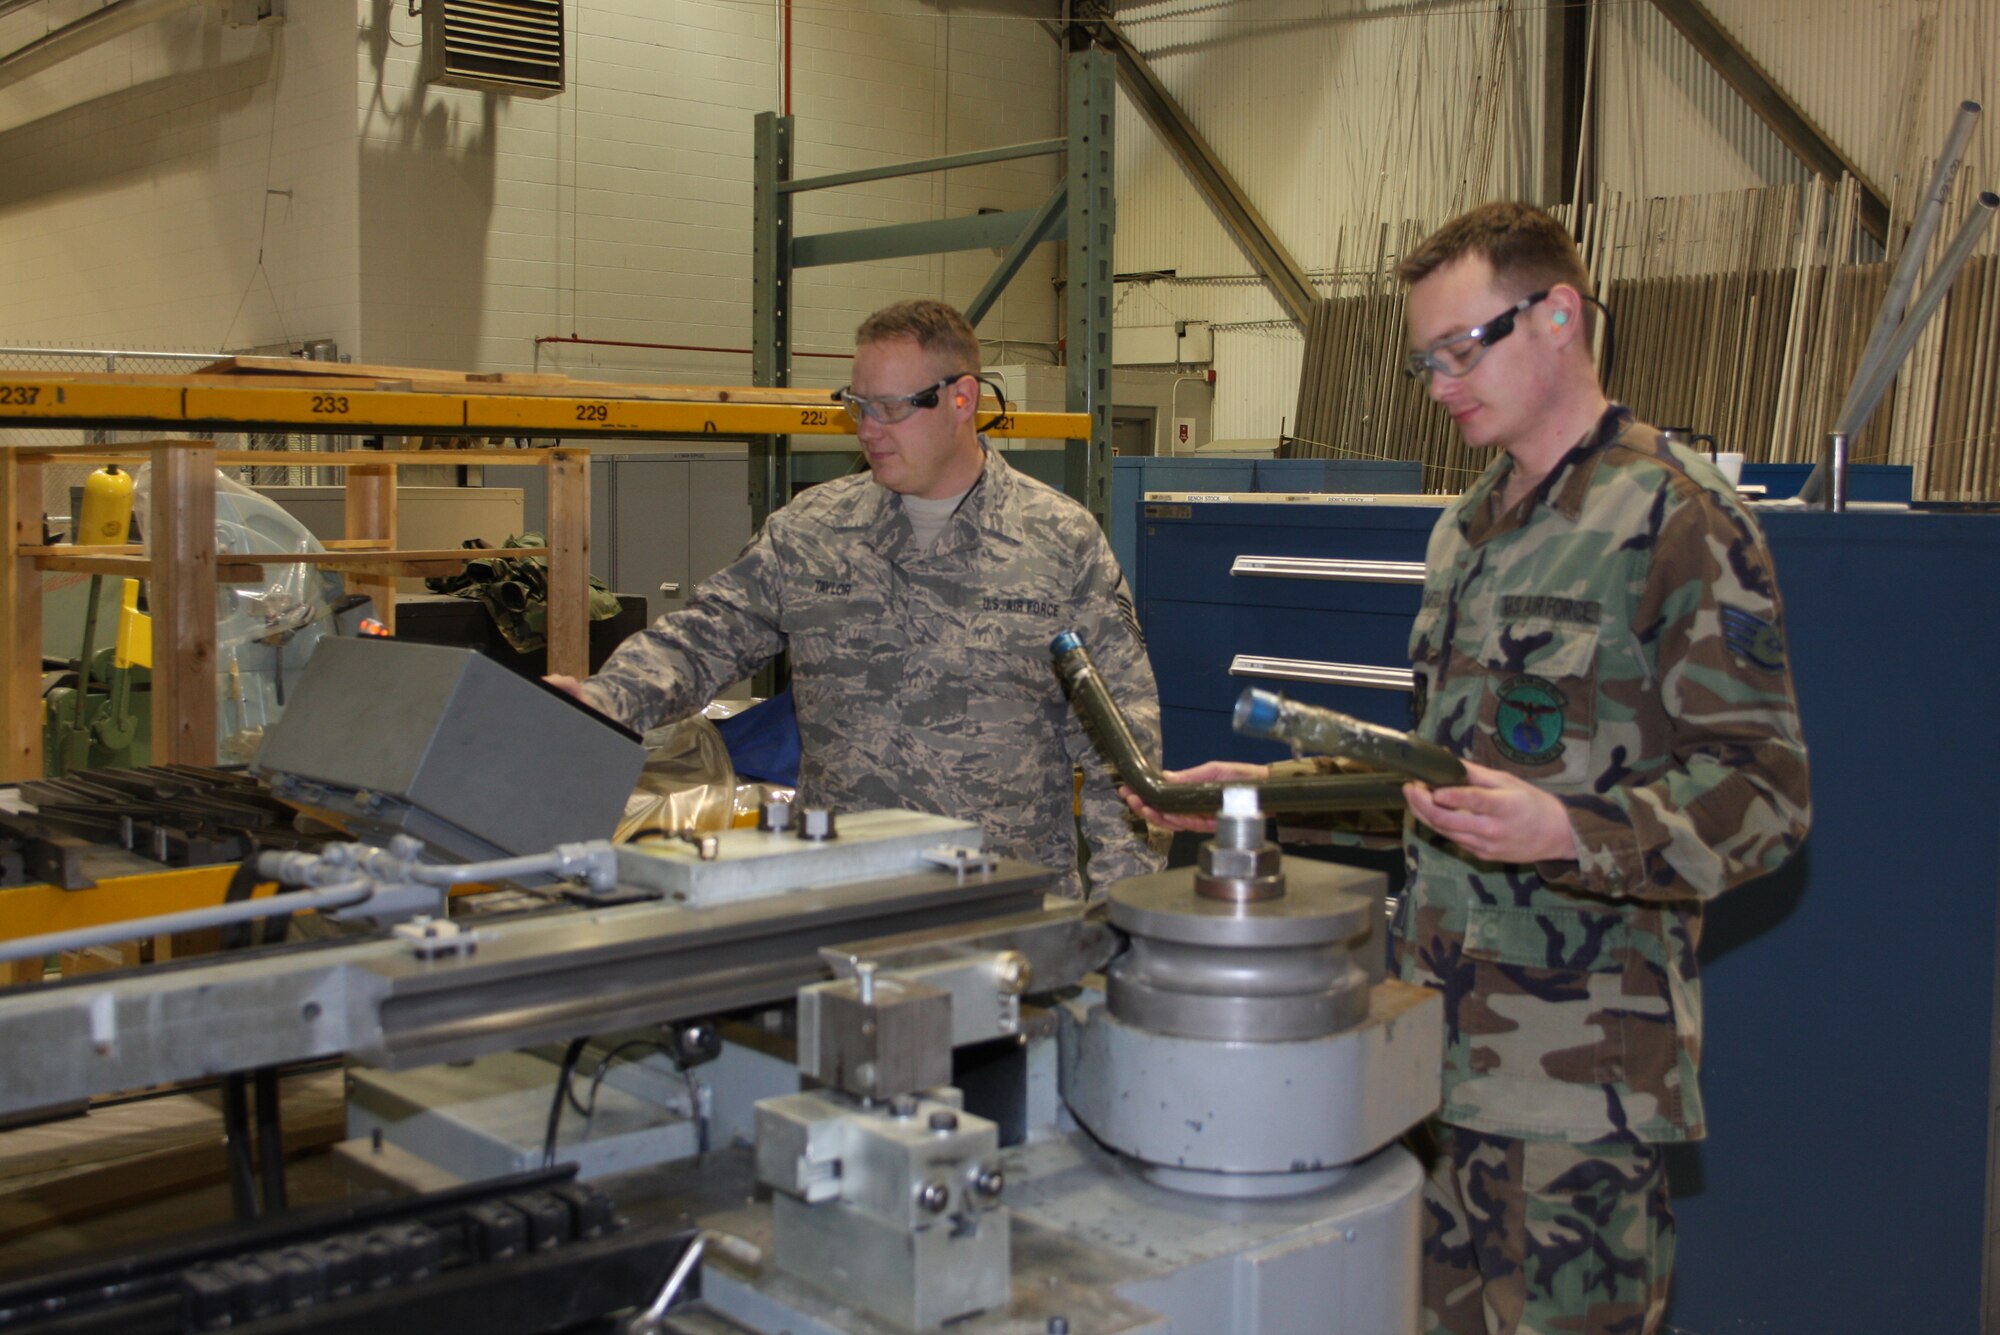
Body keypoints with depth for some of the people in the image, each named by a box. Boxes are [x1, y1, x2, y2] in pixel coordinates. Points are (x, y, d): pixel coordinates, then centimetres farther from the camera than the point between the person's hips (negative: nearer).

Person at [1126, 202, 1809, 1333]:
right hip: (1440, 1030, 8)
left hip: (1579, 1066, -8)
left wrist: (1567, 832, -30)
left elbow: (1764, 797, -14)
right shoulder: (1467, 530, 16)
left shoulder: (1680, 519, -11)